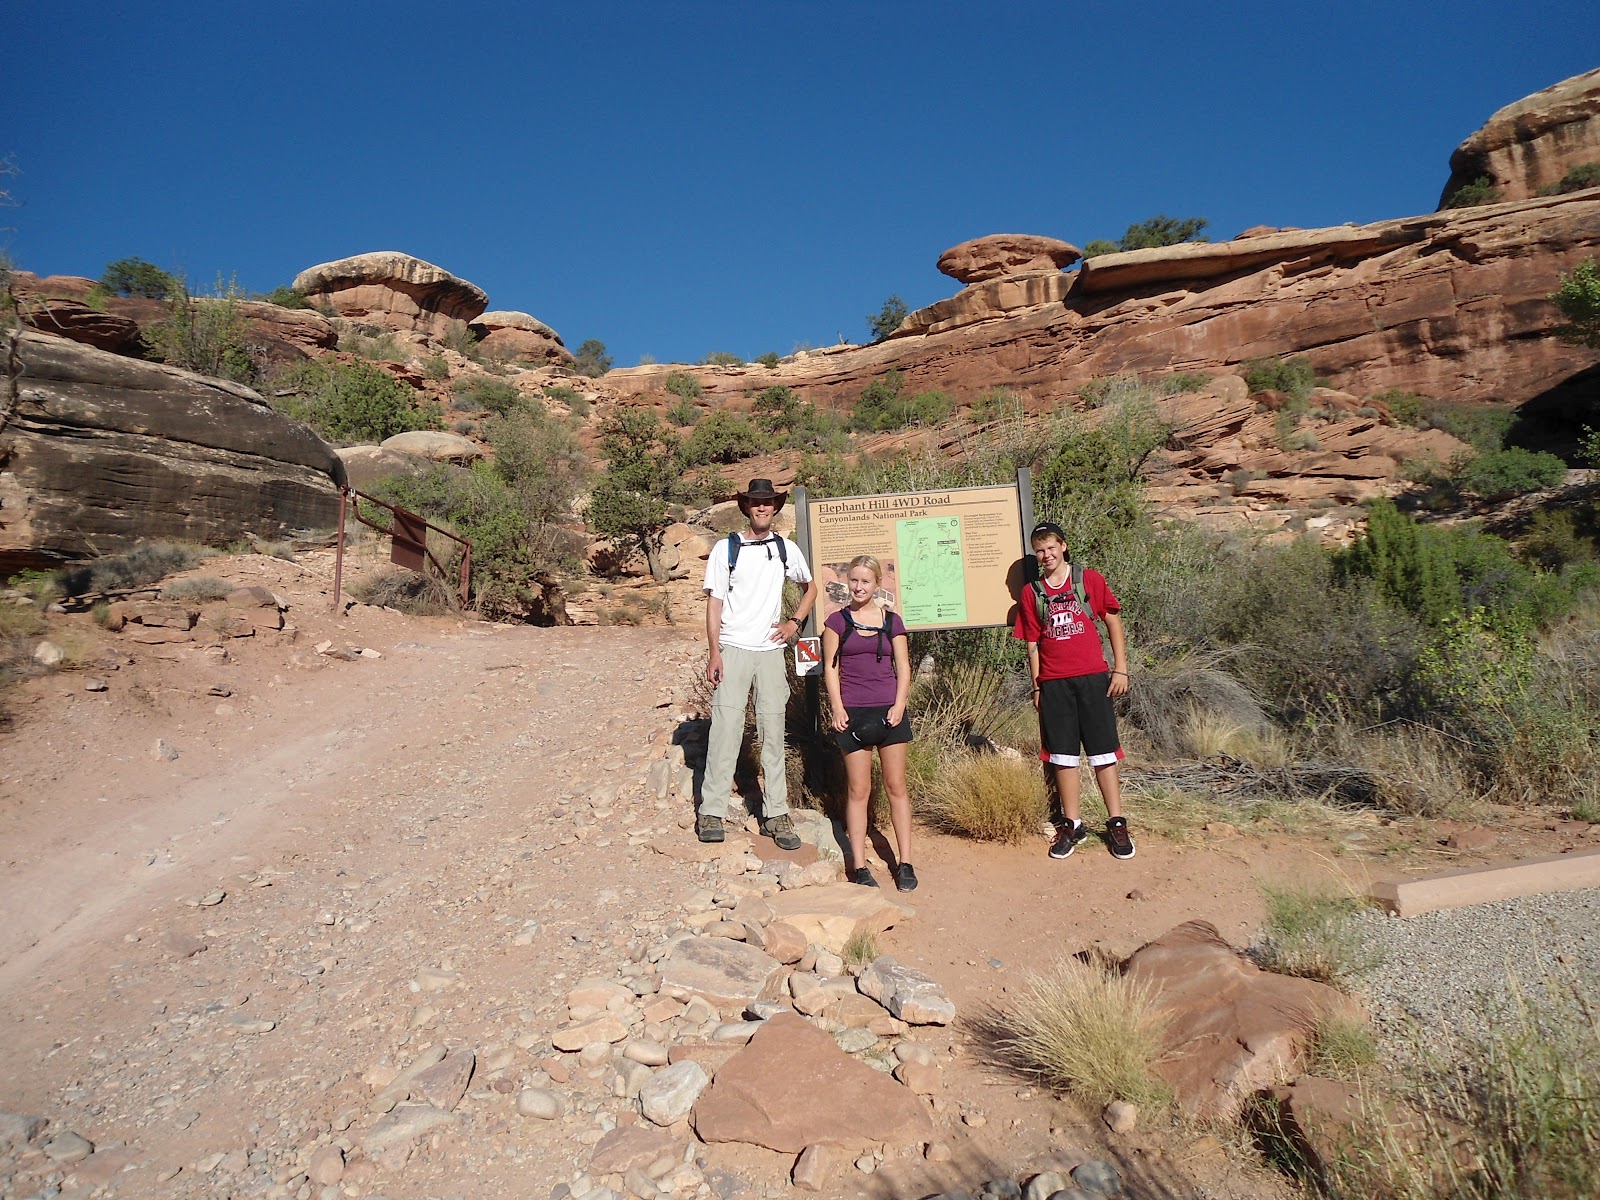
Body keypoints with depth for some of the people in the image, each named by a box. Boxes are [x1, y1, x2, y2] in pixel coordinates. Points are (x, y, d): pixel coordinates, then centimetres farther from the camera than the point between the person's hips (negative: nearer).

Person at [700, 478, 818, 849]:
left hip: (771, 651, 3)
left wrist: (795, 623, 7)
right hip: (733, 650, -3)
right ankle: (711, 812, 2)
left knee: (773, 732, 6)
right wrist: (714, 654, -10)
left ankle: (776, 814, 12)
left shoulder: (786, 549, 8)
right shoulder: (726, 549, 0)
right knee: (725, 728, -6)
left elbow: (811, 587, 23)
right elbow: (714, 602, -2)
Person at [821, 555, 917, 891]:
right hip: (853, 713, -1)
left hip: (888, 711, 1)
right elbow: (830, 667, 2)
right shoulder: (837, 620, 4)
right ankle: (859, 866, 9)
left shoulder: (892, 620, 8)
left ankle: (905, 862, 13)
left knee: (896, 787, 5)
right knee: (858, 790, 2)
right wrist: (837, 708, -7)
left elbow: (903, 667, 7)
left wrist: (899, 705, -5)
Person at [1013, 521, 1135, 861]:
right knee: (1063, 756, 6)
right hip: (1053, 684, 2)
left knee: (1103, 753, 2)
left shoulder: (1089, 579, 2)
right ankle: (1072, 825, 15)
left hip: (1092, 678, -2)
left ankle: (1116, 823, 11)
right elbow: (1033, 643, 10)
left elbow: (1113, 623, 5)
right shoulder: (1031, 593, 7)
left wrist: (1120, 669, -1)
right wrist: (1036, 686, 7)